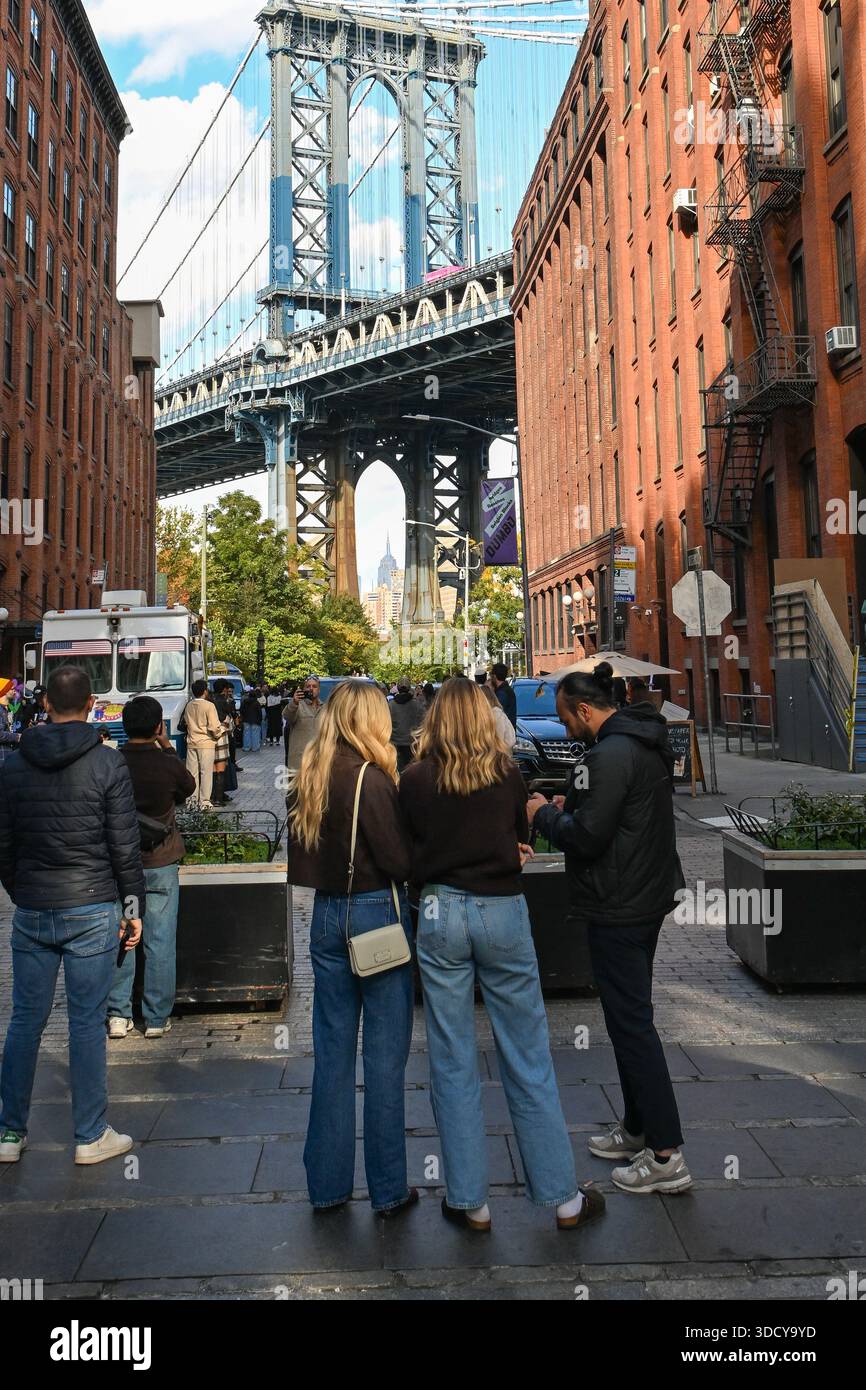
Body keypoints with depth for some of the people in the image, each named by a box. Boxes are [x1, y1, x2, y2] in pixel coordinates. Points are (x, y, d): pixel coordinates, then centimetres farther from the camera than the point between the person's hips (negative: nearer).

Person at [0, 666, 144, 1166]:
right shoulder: (108, 763, -9)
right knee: (88, 1022, 4)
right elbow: (125, 846, -9)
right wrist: (133, 907, 1)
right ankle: (91, 1136, 15)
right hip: (93, 910, -3)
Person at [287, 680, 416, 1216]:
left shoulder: (310, 775, 5)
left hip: (327, 915, 6)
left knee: (332, 1051, 14)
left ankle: (328, 1183, 25)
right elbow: (399, 861, -17)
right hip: (377, 913, -6)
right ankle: (389, 1189, 16)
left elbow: (304, 852, 9)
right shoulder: (371, 778, -15)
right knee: (385, 1053, 5)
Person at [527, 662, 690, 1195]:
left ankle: (666, 1156, 6)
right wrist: (570, 807, 10)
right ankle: (638, 1129, 32)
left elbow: (587, 836, -24)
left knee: (631, 1024, -2)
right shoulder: (643, 742, 11)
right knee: (631, 1017, 20)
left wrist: (545, 814, -7)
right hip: (648, 896, 11)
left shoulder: (612, 754, -21)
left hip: (619, 909, -11)